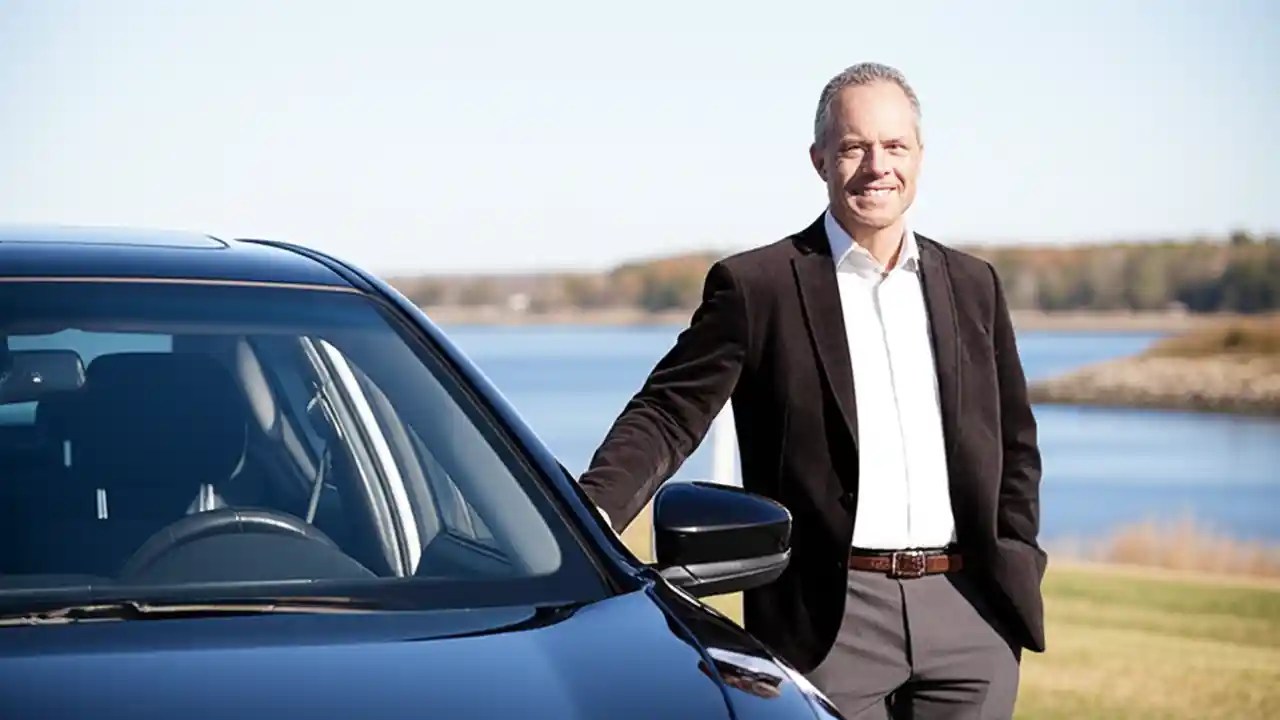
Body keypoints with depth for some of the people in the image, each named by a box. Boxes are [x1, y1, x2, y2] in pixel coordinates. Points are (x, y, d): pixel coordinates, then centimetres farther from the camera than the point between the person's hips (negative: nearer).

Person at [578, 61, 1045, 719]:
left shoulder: (973, 285, 13)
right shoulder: (757, 286, 0)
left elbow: (1014, 443, 19)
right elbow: (668, 414, -6)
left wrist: (1014, 572, 9)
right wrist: (592, 510, -22)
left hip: (969, 615, 4)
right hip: (830, 619, -4)